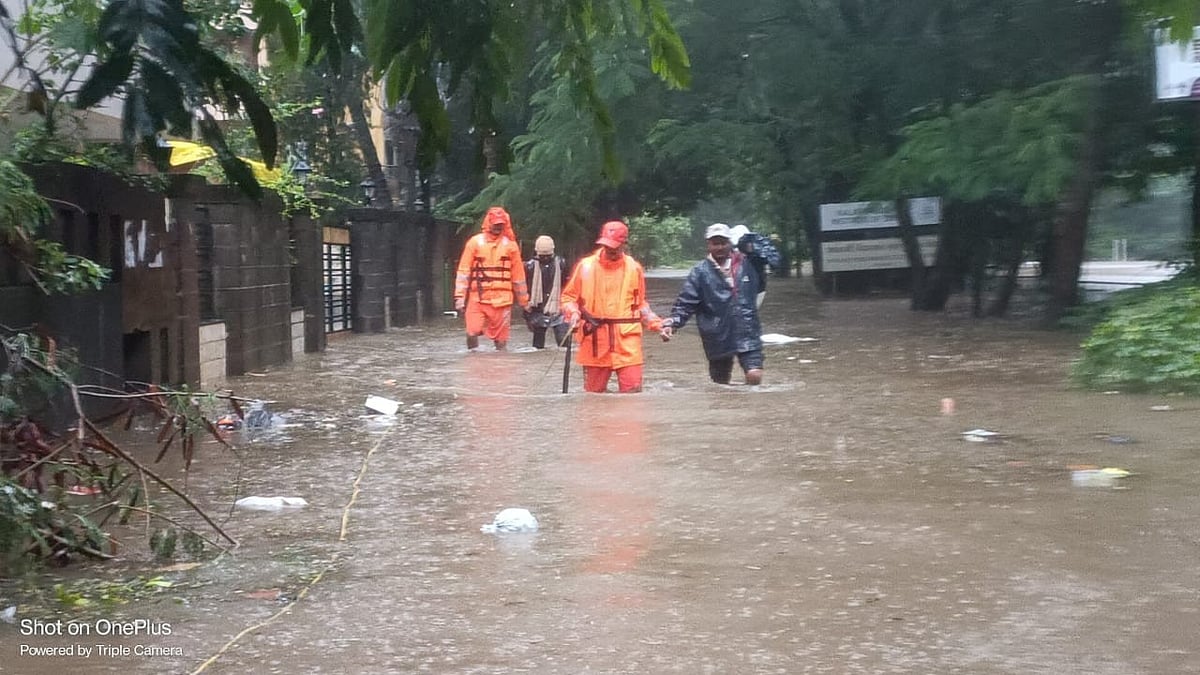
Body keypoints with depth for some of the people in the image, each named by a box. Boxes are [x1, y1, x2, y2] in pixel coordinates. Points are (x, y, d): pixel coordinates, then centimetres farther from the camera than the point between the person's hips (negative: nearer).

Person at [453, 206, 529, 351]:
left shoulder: (511, 245, 7)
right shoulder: (475, 242, 4)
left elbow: (518, 274, 13)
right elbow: (463, 271, 2)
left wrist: (523, 300, 16)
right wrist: (460, 297, -5)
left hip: (502, 299, 1)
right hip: (477, 298, -1)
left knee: (501, 338, 2)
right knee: (472, 332, -13)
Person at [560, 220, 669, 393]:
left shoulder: (634, 268, 7)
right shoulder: (586, 266, 3)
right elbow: (569, 296, 11)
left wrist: (657, 324, 7)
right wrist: (573, 313, -9)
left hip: (627, 342, 0)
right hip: (594, 341, 0)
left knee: (632, 391, -8)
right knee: (593, 393, 6)